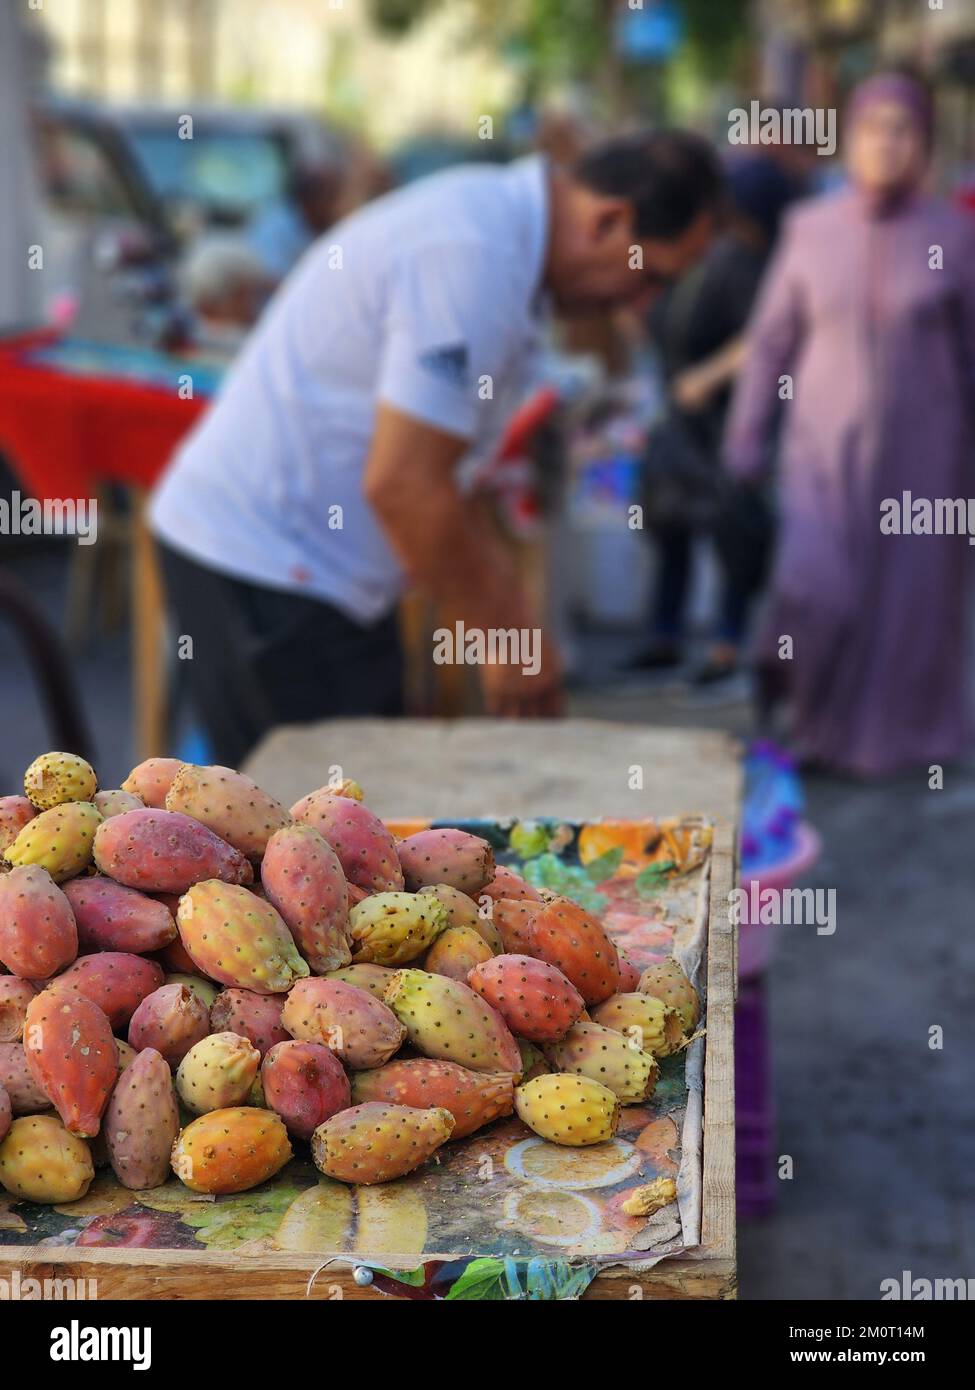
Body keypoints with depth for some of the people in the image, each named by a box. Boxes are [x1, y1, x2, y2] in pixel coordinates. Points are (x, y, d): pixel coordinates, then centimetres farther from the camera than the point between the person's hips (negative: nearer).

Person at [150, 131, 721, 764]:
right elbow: (401, 484, -26)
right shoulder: (471, 260, -23)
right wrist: (501, 636, -13)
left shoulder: (492, 217, 10)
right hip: (261, 564, -10)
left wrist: (512, 611, 13)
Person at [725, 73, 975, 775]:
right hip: (827, 448, 0)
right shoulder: (812, 228, -1)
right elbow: (772, 341, 5)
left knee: (912, 599, 6)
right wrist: (746, 441, 4)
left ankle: (897, 737, 28)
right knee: (819, 591, -13)